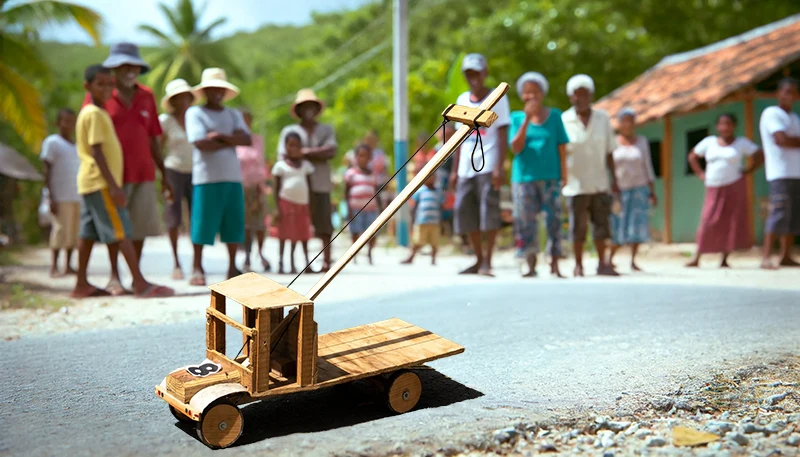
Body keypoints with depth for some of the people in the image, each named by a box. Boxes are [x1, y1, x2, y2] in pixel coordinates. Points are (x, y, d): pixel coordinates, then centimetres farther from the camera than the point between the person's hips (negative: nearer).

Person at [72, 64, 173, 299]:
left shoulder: (92, 113, 17)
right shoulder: (95, 114, -13)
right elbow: (96, 151, -19)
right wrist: (113, 185, -23)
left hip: (91, 183, 10)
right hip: (101, 183, -10)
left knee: (88, 233, 10)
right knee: (122, 232, -11)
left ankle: (82, 284, 13)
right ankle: (141, 284, -13)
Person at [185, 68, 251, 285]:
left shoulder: (234, 114, 16)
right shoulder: (195, 113, 3)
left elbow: (246, 139, 0)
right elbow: (200, 143, -12)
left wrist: (221, 135, -13)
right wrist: (232, 141, -4)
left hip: (232, 176, 4)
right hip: (206, 177, -4)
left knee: (234, 222, 5)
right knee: (202, 223, -3)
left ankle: (232, 267, 14)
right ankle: (197, 268, 6)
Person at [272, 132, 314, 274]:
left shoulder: (306, 165, 9)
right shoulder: (280, 165, 1)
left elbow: (310, 186, 10)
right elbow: (276, 189, 0)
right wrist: (277, 208, -9)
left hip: (302, 204, 3)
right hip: (286, 202, -3)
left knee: (303, 236, 4)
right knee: (284, 235, -2)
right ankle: (281, 264, 3)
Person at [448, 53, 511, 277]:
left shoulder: (497, 98, 0)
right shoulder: (462, 100, 15)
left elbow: (503, 135, -6)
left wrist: (500, 167, -15)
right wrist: (455, 170, 13)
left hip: (488, 166, -6)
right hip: (466, 168, 6)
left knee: (489, 210, -10)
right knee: (464, 210, 5)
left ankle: (487, 260, -4)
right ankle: (479, 259, 15)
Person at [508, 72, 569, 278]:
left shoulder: (555, 115, 5)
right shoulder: (517, 118, 4)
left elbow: (561, 146, 4)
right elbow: (516, 148, -7)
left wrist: (564, 173, -2)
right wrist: (527, 119, -13)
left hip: (550, 176, 0)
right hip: (524, 177, 0)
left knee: (553, 219, -1)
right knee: (526, 222, 1)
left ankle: (554, 265, 6)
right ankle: (531, 265, 9)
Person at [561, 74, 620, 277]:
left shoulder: (603, 118, 5)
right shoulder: (563, 121, -4)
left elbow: (609, 152, 9)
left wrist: (614, 178, 8)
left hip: (599, 183, 2)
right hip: (575, 183, -2)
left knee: (601, 223, 4)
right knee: (578, 226, 3)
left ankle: (602, 263, 15)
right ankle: (578, 265, 14)